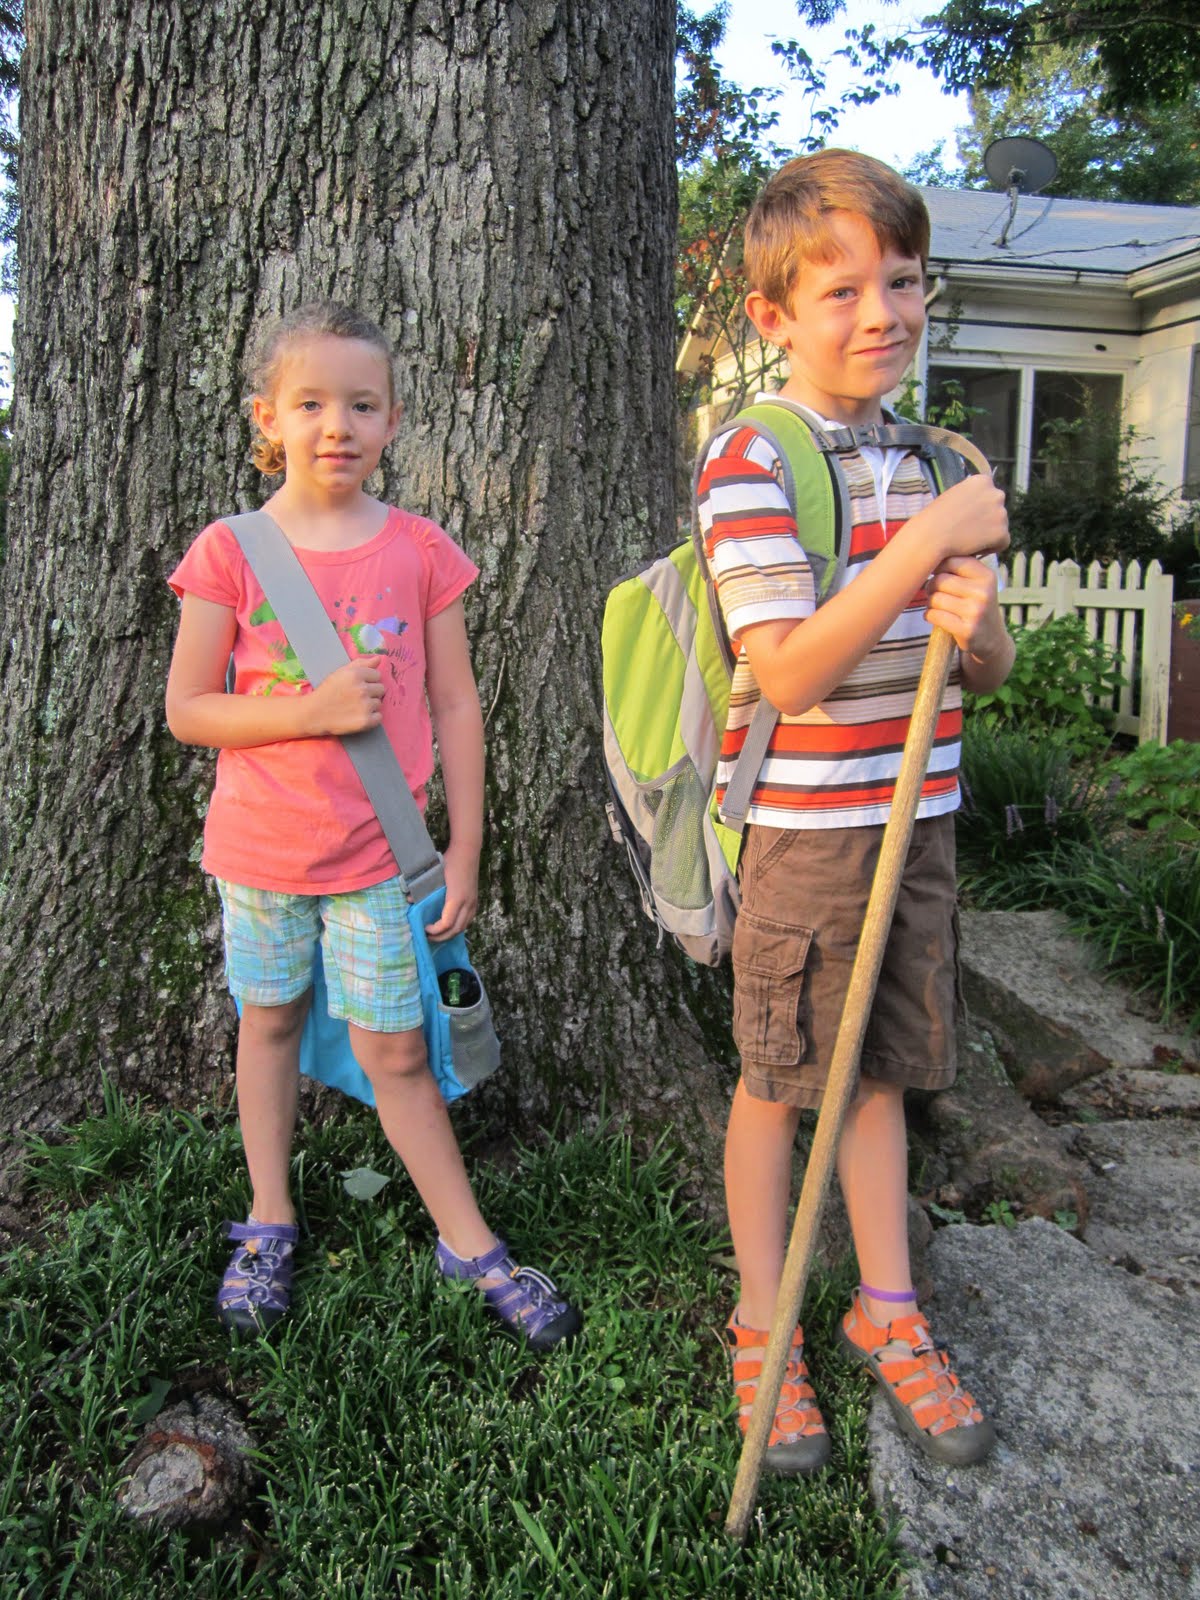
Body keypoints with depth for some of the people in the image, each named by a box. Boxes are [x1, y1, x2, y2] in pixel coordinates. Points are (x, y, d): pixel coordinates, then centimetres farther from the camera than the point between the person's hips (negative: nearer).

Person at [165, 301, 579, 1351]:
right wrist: (312, 711, -20)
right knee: (270, 1021, 16)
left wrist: (464, 851, -2)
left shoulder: (421, 551, -4)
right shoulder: (230, 553, -6)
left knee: (394, 1050, 5)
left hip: (380, 853, -1)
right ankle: (269, 1224, 35)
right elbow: (186, 709, -5)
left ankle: (469, 1243, 22)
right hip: (260, 846, 1)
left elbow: (456, 706, 0)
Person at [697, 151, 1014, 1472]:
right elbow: (788, 674, -20)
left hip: (917, 821, 6)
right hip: (801, 832, -6)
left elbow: (990, 672, 12)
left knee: (883, 1070, 17)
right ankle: (763, 1331, 27)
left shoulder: (931, 462, 10)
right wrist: (927, 541, -23)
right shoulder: (749, 463, -11)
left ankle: (886, 1313, 34)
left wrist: (975, 619, -12)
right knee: (779, 1085, 7)